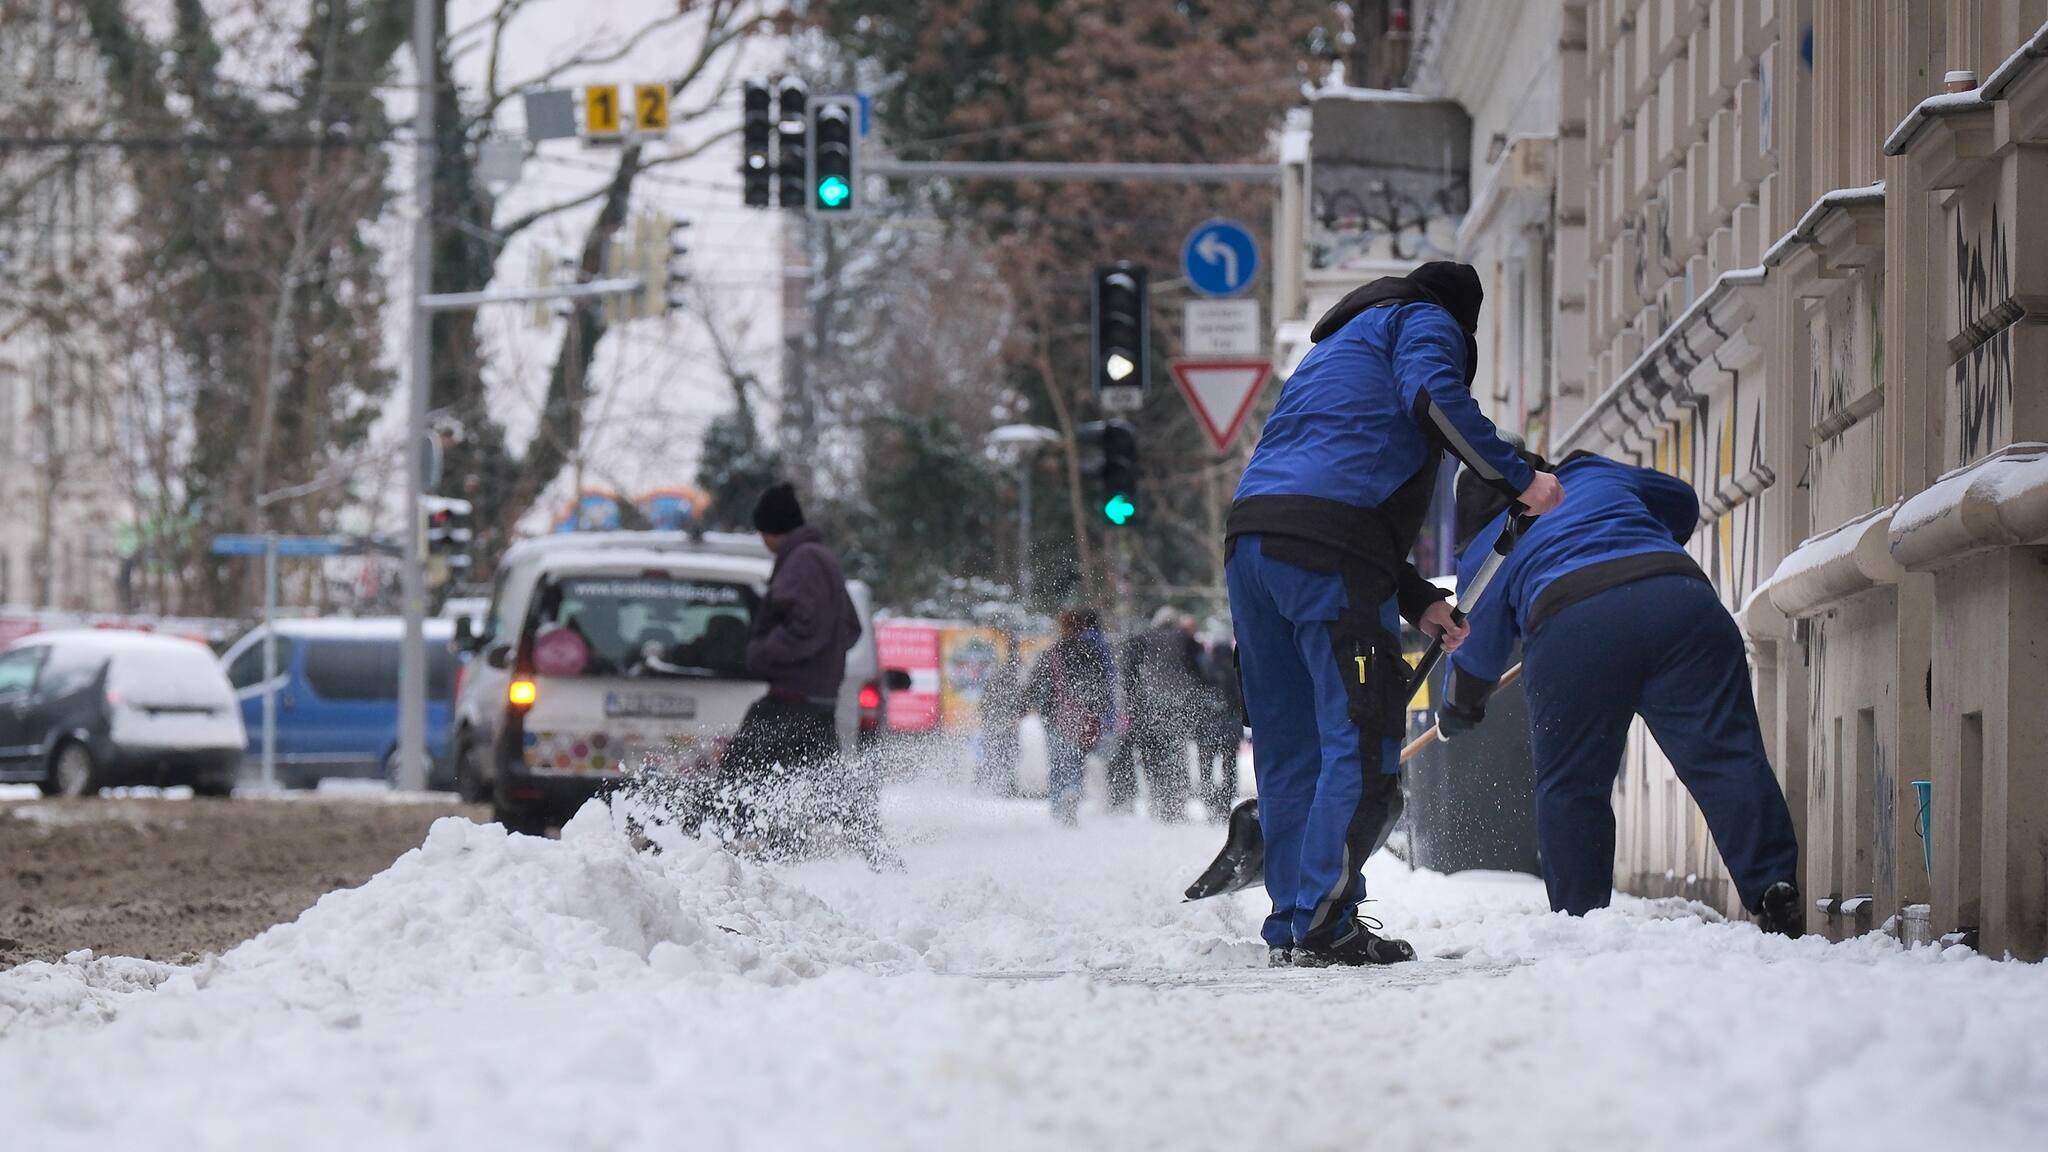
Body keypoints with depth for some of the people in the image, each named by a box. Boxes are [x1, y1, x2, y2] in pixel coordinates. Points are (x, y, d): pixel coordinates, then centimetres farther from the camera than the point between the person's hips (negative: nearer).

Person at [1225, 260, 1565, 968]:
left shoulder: (1338, 347, 38)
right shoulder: (1425, 322, 13)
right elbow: (1434, 396, -12)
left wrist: (1418, 600, 24)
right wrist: (1519, 479, -8)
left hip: (1250, 536, 8)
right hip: (1327, 547, -8)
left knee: (1289, 749, 11)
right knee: (1361, 741, -8)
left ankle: (1291, 928, 12)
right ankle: (1324, 927, -14)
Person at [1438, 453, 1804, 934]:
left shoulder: (1482, 554, 28)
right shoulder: (1596, 474, 34)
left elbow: (1476, 657, 34)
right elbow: (1682, 503, 50)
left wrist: (1456, 714, 54)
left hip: (1570, 621, -2)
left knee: (1569, 787, 11)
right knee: (1725, 754, -5)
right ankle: (1774, 889, -19)